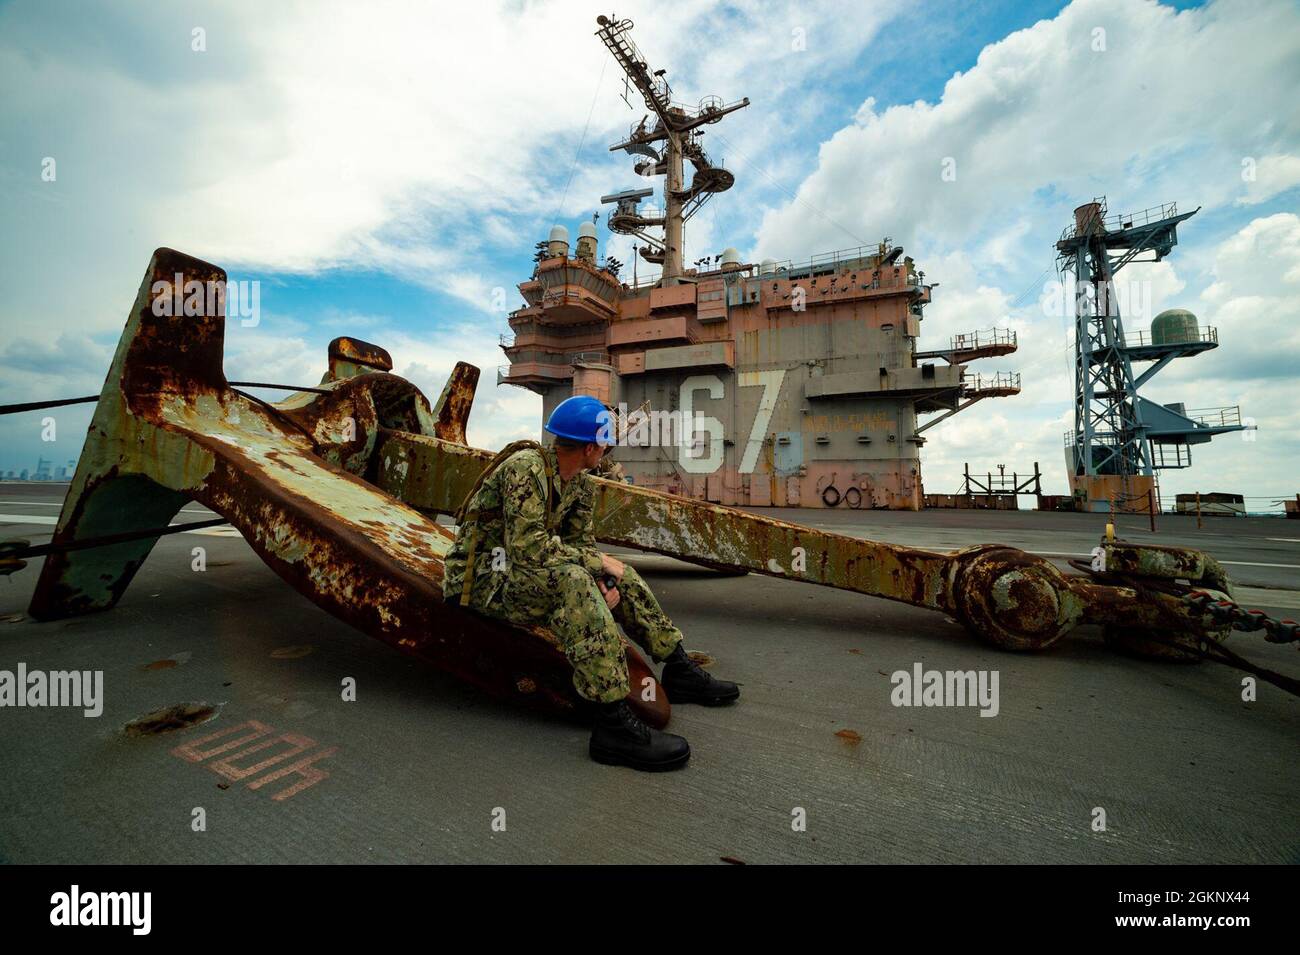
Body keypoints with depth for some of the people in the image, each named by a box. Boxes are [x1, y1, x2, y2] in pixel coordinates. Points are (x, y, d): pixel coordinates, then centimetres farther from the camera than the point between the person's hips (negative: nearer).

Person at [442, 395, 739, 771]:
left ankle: (679, 672, 11)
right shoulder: (526, 467, -24)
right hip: (480, 577, -9)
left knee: (618, 574, 2)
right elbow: (527, 546, -32)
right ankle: (613, 724, -33)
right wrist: (598, 563, -23)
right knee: (571, 580, -35)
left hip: (522, 570, 9)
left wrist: (603, 581, -15)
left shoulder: (580, 484, 3)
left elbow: (581, 543, 6)